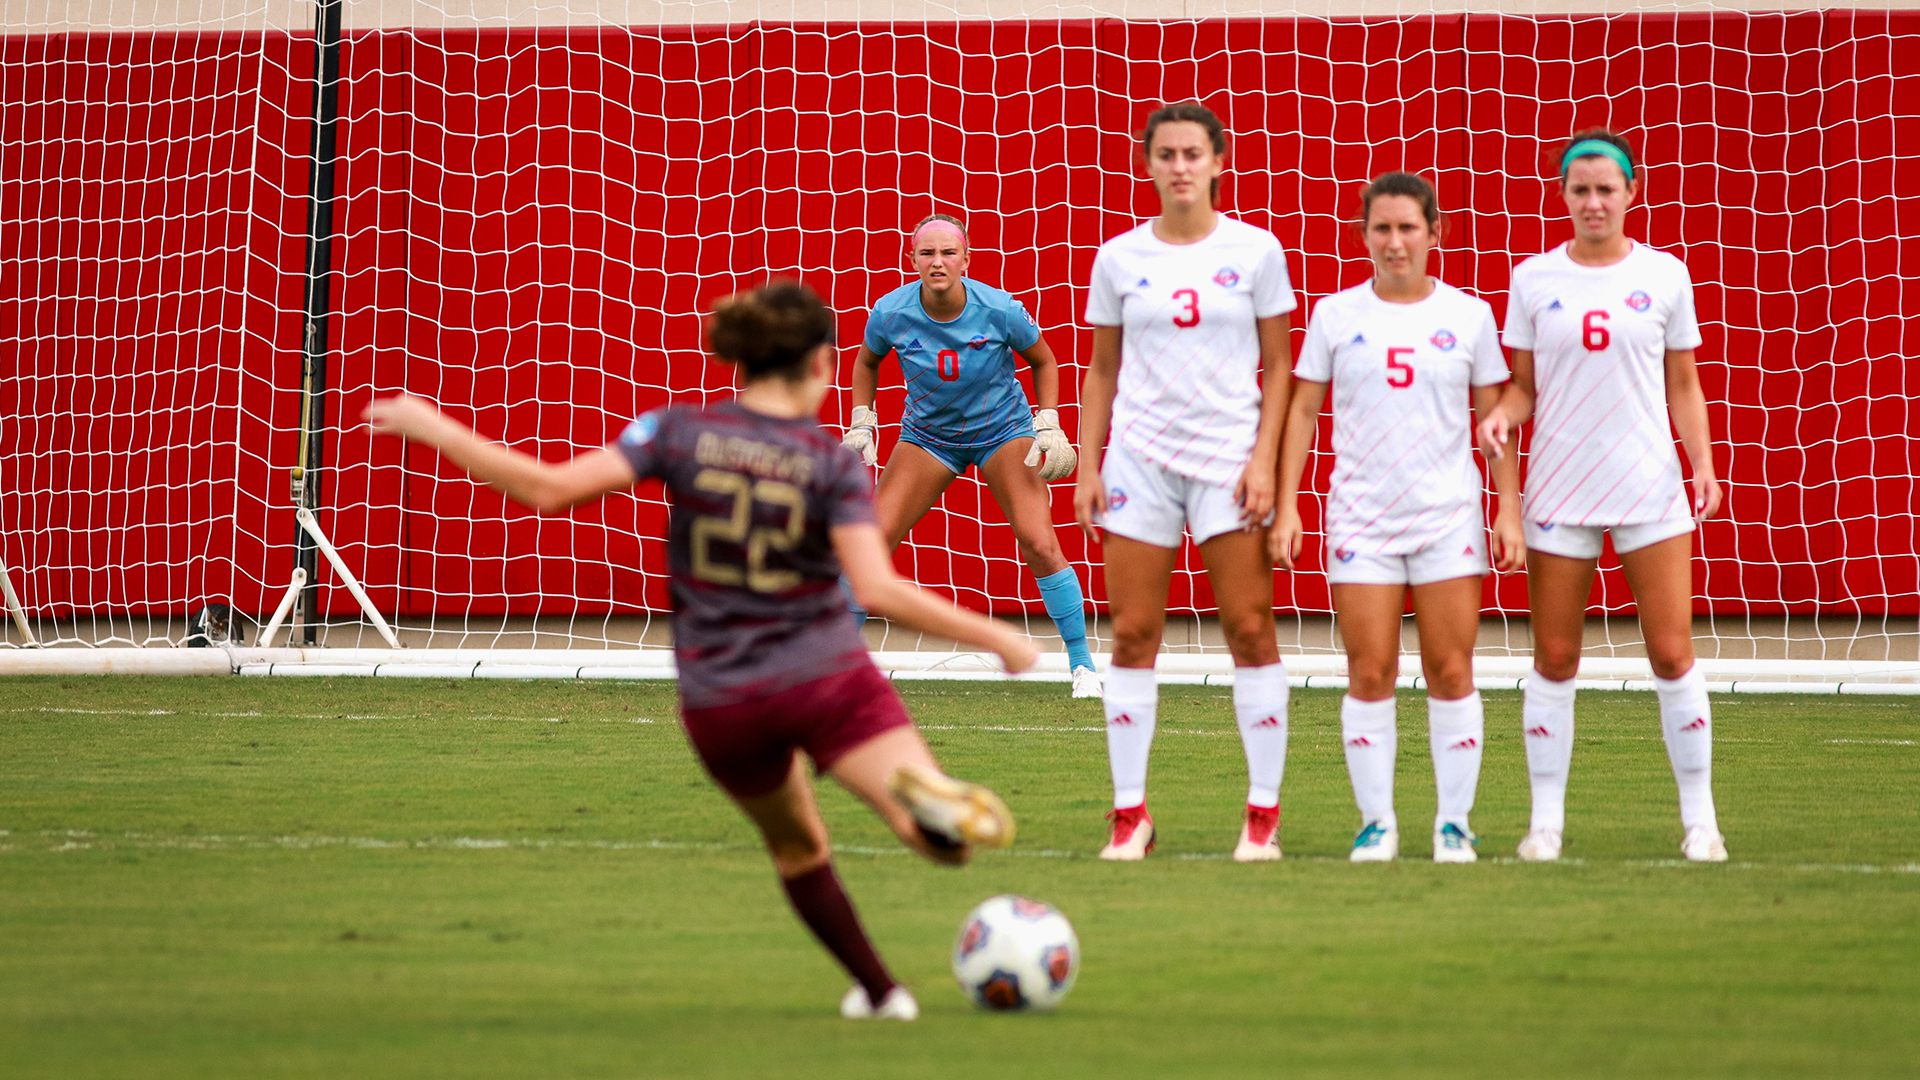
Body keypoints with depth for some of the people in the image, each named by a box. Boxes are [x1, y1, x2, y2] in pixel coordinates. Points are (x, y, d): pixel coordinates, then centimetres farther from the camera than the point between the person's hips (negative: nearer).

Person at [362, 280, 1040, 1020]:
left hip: (719, 703, 3)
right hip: (828, 682, -3)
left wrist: (433, 430, -2)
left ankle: (880, 992, 29)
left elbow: (551, 488, -11)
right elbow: (878, 589, -16)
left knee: (797, 850, 29)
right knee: (948, 842, -11)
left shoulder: (680, 433, -2)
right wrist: (995, 638, -8)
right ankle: (928, 795, -45)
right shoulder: (831, 464, -5)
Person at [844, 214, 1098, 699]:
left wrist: (1048, 426, -11)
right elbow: (867, 361, 6)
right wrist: (861, 423, -3)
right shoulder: (891, 313, -18)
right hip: (927, 435, 2)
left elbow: (1043, 361, -2)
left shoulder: (1000, 310, -22)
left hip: (1002, 430, -2)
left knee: (1040, 545, -17)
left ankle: (1082, 663, -2)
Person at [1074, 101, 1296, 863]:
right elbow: (1102, 371, 12)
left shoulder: (1254, 251, 1)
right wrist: (1088, 466, 5)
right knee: (1132, 634, -1)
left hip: (1228, 456, -1)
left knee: (1250, 630, -4)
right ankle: (1130, 812, 5)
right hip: (1140, 456, 2)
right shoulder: (1119, 258, 6)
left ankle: (1264, 813, 2)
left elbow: (1278, 366, 4)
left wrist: (1265, 458, -6)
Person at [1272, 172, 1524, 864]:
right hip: (1361, 516, 0)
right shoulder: (1336, 315, 4)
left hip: (1449, 517, 0)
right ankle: (1376, 822, 4)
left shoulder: (1468, 316, 5)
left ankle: (1454, 822, 5)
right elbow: (1302, 410, 7)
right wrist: (1286, 504, 0)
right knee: (1369, 673, -3)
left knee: (1451, 672, -2)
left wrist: (1510, 510, 3)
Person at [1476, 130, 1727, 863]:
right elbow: (1524, 384, 8)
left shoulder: (1664, 275, 4)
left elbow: (1683, 387, 8)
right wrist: (1502, 414, -14)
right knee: (1554, 659, 1)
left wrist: (1703, 463, -4)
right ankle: (1546, 821, 9)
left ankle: (1699, 819, 6)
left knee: (1672, 653, -4)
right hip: (1558, 490, 1)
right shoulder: (1534, 279, 4)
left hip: (1650, 489, -1)